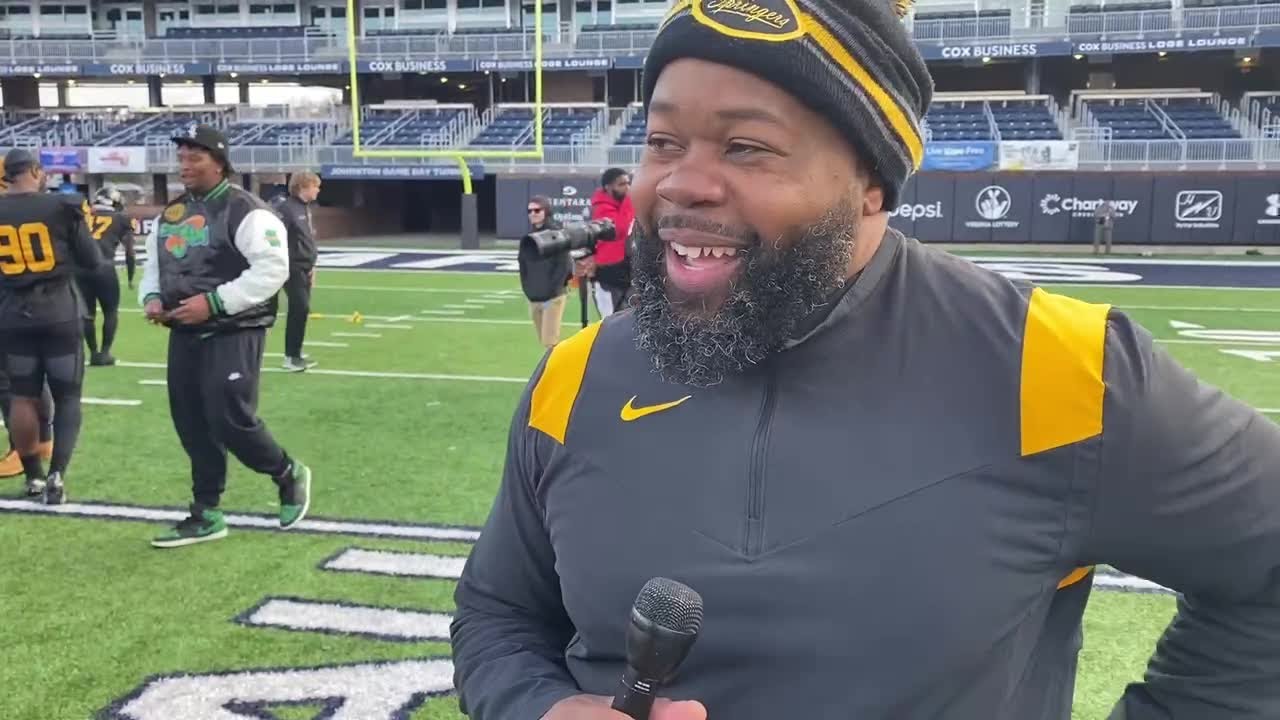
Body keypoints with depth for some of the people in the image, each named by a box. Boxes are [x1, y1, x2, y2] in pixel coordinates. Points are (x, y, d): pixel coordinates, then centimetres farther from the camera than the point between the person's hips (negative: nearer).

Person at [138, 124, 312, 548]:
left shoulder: (245, 211, -12)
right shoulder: (170, 214, 13)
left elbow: (272, 269, -21)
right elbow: (153, 266, 23)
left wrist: (213, 301, -23)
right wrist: (151, 297, 0)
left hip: (233, 333, -8)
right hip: (185, 333, 8)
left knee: (231, 421, -11)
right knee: (192, 425, 10)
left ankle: (289, 475, 18)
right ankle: (206, 515, 22)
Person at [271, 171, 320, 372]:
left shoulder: (306, 208, 14)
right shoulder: (285, 207, -14)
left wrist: (311, 265, 16)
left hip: (304, 268, 9)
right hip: (292, 268, -9)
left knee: (301, 309, 12)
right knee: (300, 308, -11)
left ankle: (294, 352, 21)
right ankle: (291, 356, -3)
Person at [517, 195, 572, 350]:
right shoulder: (527, 238, 10)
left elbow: (564, 265, -10)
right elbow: (523, 266, 15)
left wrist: (552, 289, -13)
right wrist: (527, 289, 4)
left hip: (553, 297, -6)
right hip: (533, 299, 6)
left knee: (550, 342, -11)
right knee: (544, 341, 11)